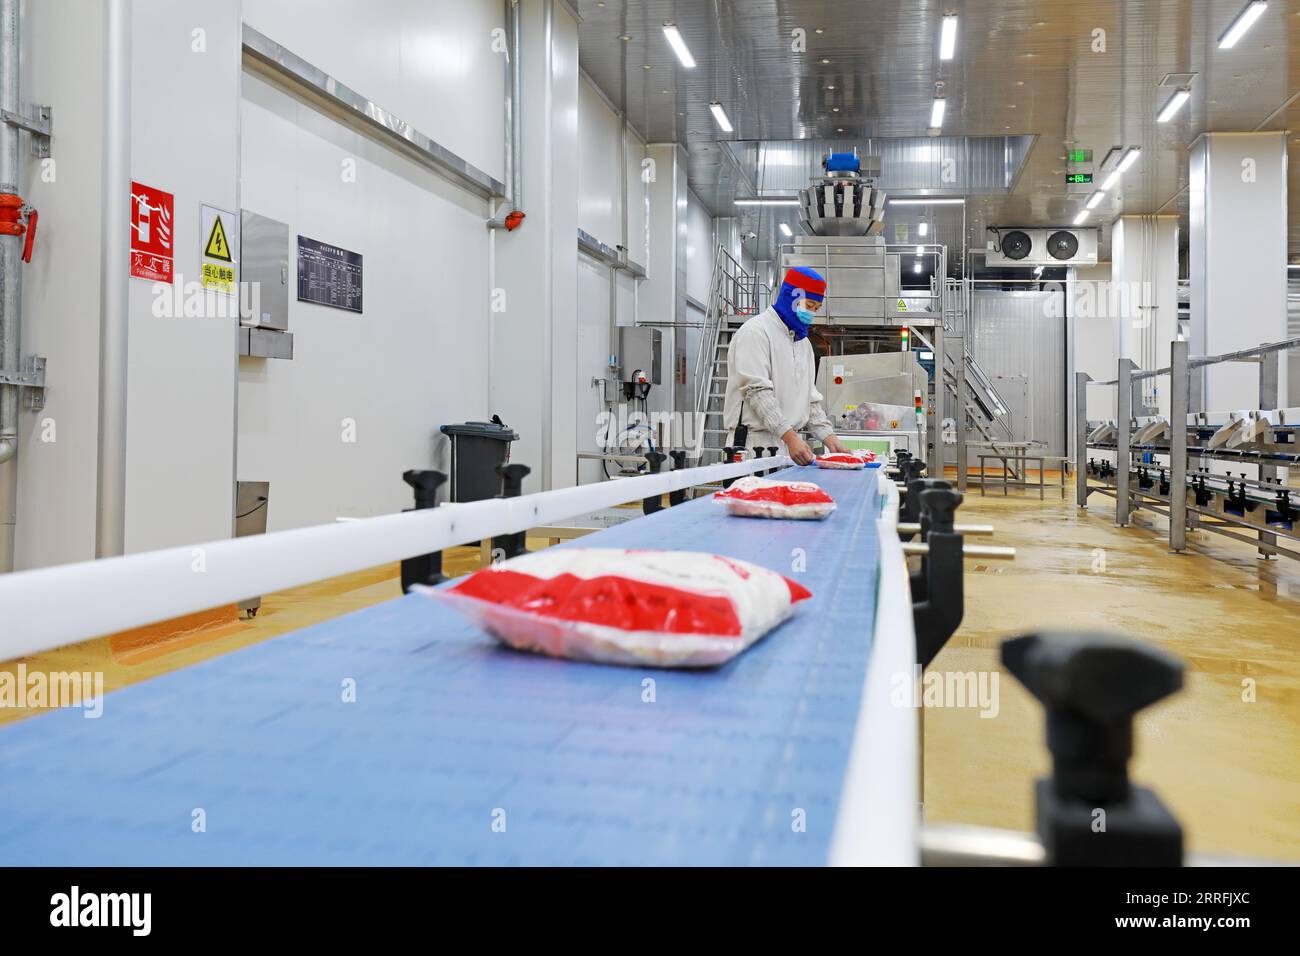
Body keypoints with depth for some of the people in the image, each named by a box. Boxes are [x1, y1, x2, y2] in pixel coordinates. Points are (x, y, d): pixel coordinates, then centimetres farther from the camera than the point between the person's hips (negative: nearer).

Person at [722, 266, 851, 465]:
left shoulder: (803, 342, 22)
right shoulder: (756, 332, -5)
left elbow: (810, 398, 21)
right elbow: (757, 391, -16)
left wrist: (830, 439, 6)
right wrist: (790, 437, -23)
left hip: (790, 443, 7)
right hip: (756, 445, -7)